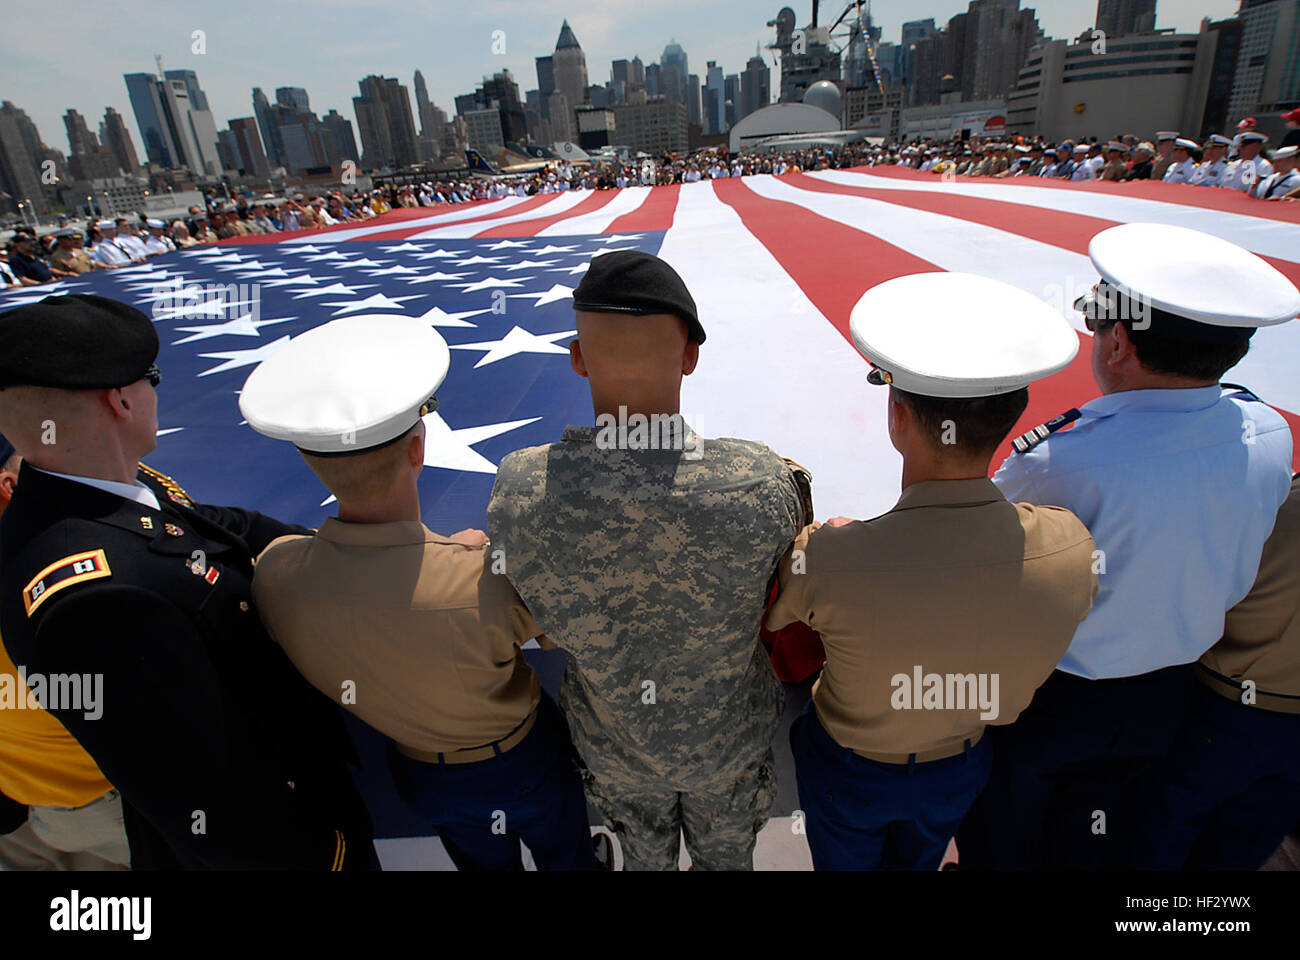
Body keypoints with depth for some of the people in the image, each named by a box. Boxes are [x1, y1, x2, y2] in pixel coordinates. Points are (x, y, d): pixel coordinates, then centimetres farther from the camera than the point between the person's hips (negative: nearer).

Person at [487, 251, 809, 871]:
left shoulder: (516, 493, -31)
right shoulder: (762, 484, -35)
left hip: (611, 745, 1)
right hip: (728, 740, 0)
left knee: (644, 856, 34)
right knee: (725, 854, 33)